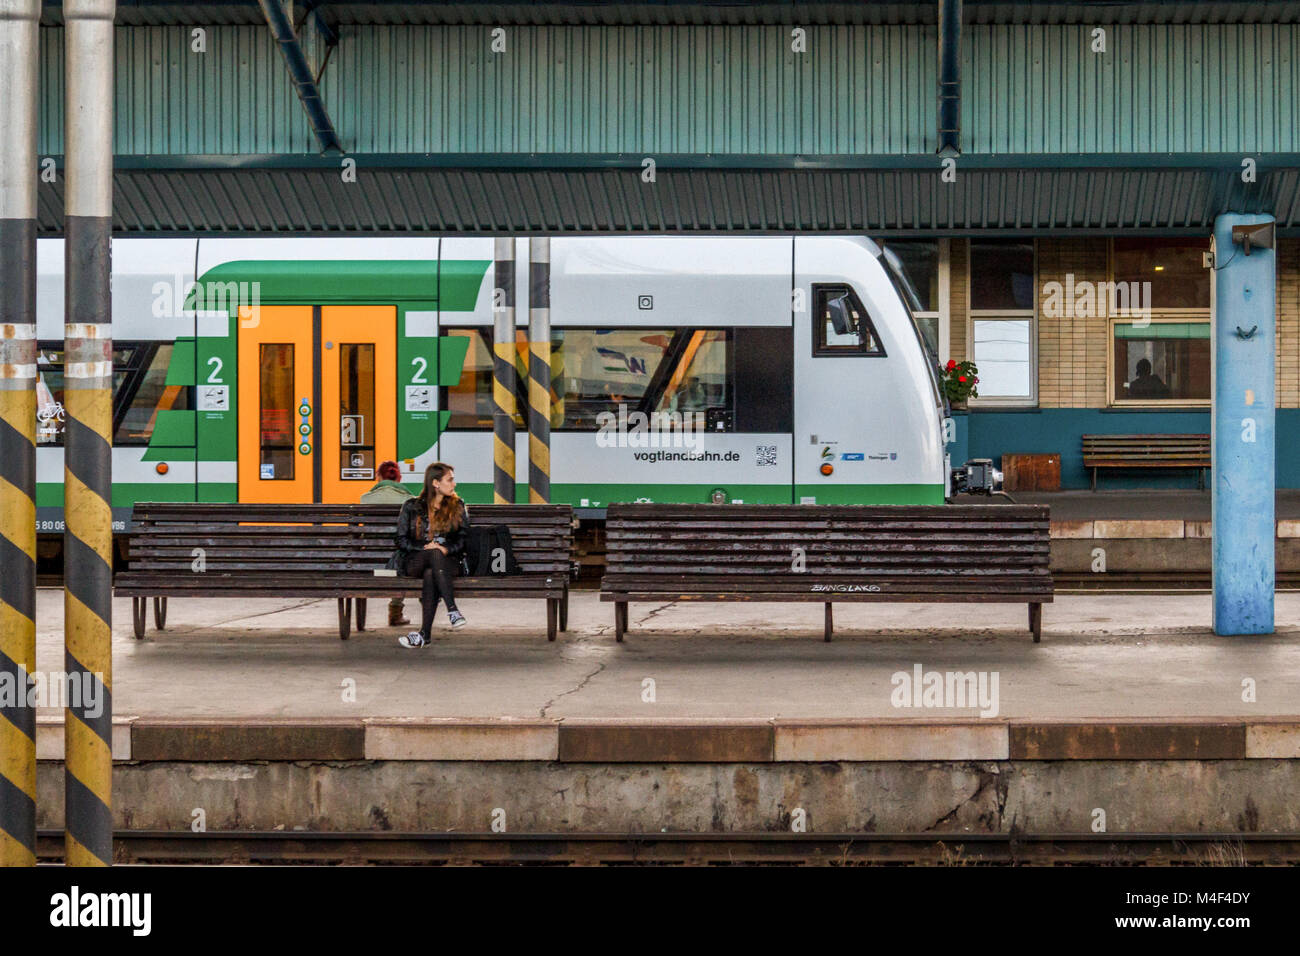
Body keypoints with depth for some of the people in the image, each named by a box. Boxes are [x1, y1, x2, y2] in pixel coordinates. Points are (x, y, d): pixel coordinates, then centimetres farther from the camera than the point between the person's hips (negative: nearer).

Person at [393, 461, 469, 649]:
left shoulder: (458, 506, 14)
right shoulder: (412, 507, 11)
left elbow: (464, 539, 8)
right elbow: (402, 540, 5)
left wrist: (447, 549, -12)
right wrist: (425, 547, -12)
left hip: (447, 561, 1)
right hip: (414, 562, 0)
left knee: (430, 575, -38)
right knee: (435, 554, -39)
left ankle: (424, 634, -46)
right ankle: (452, 610, -48)